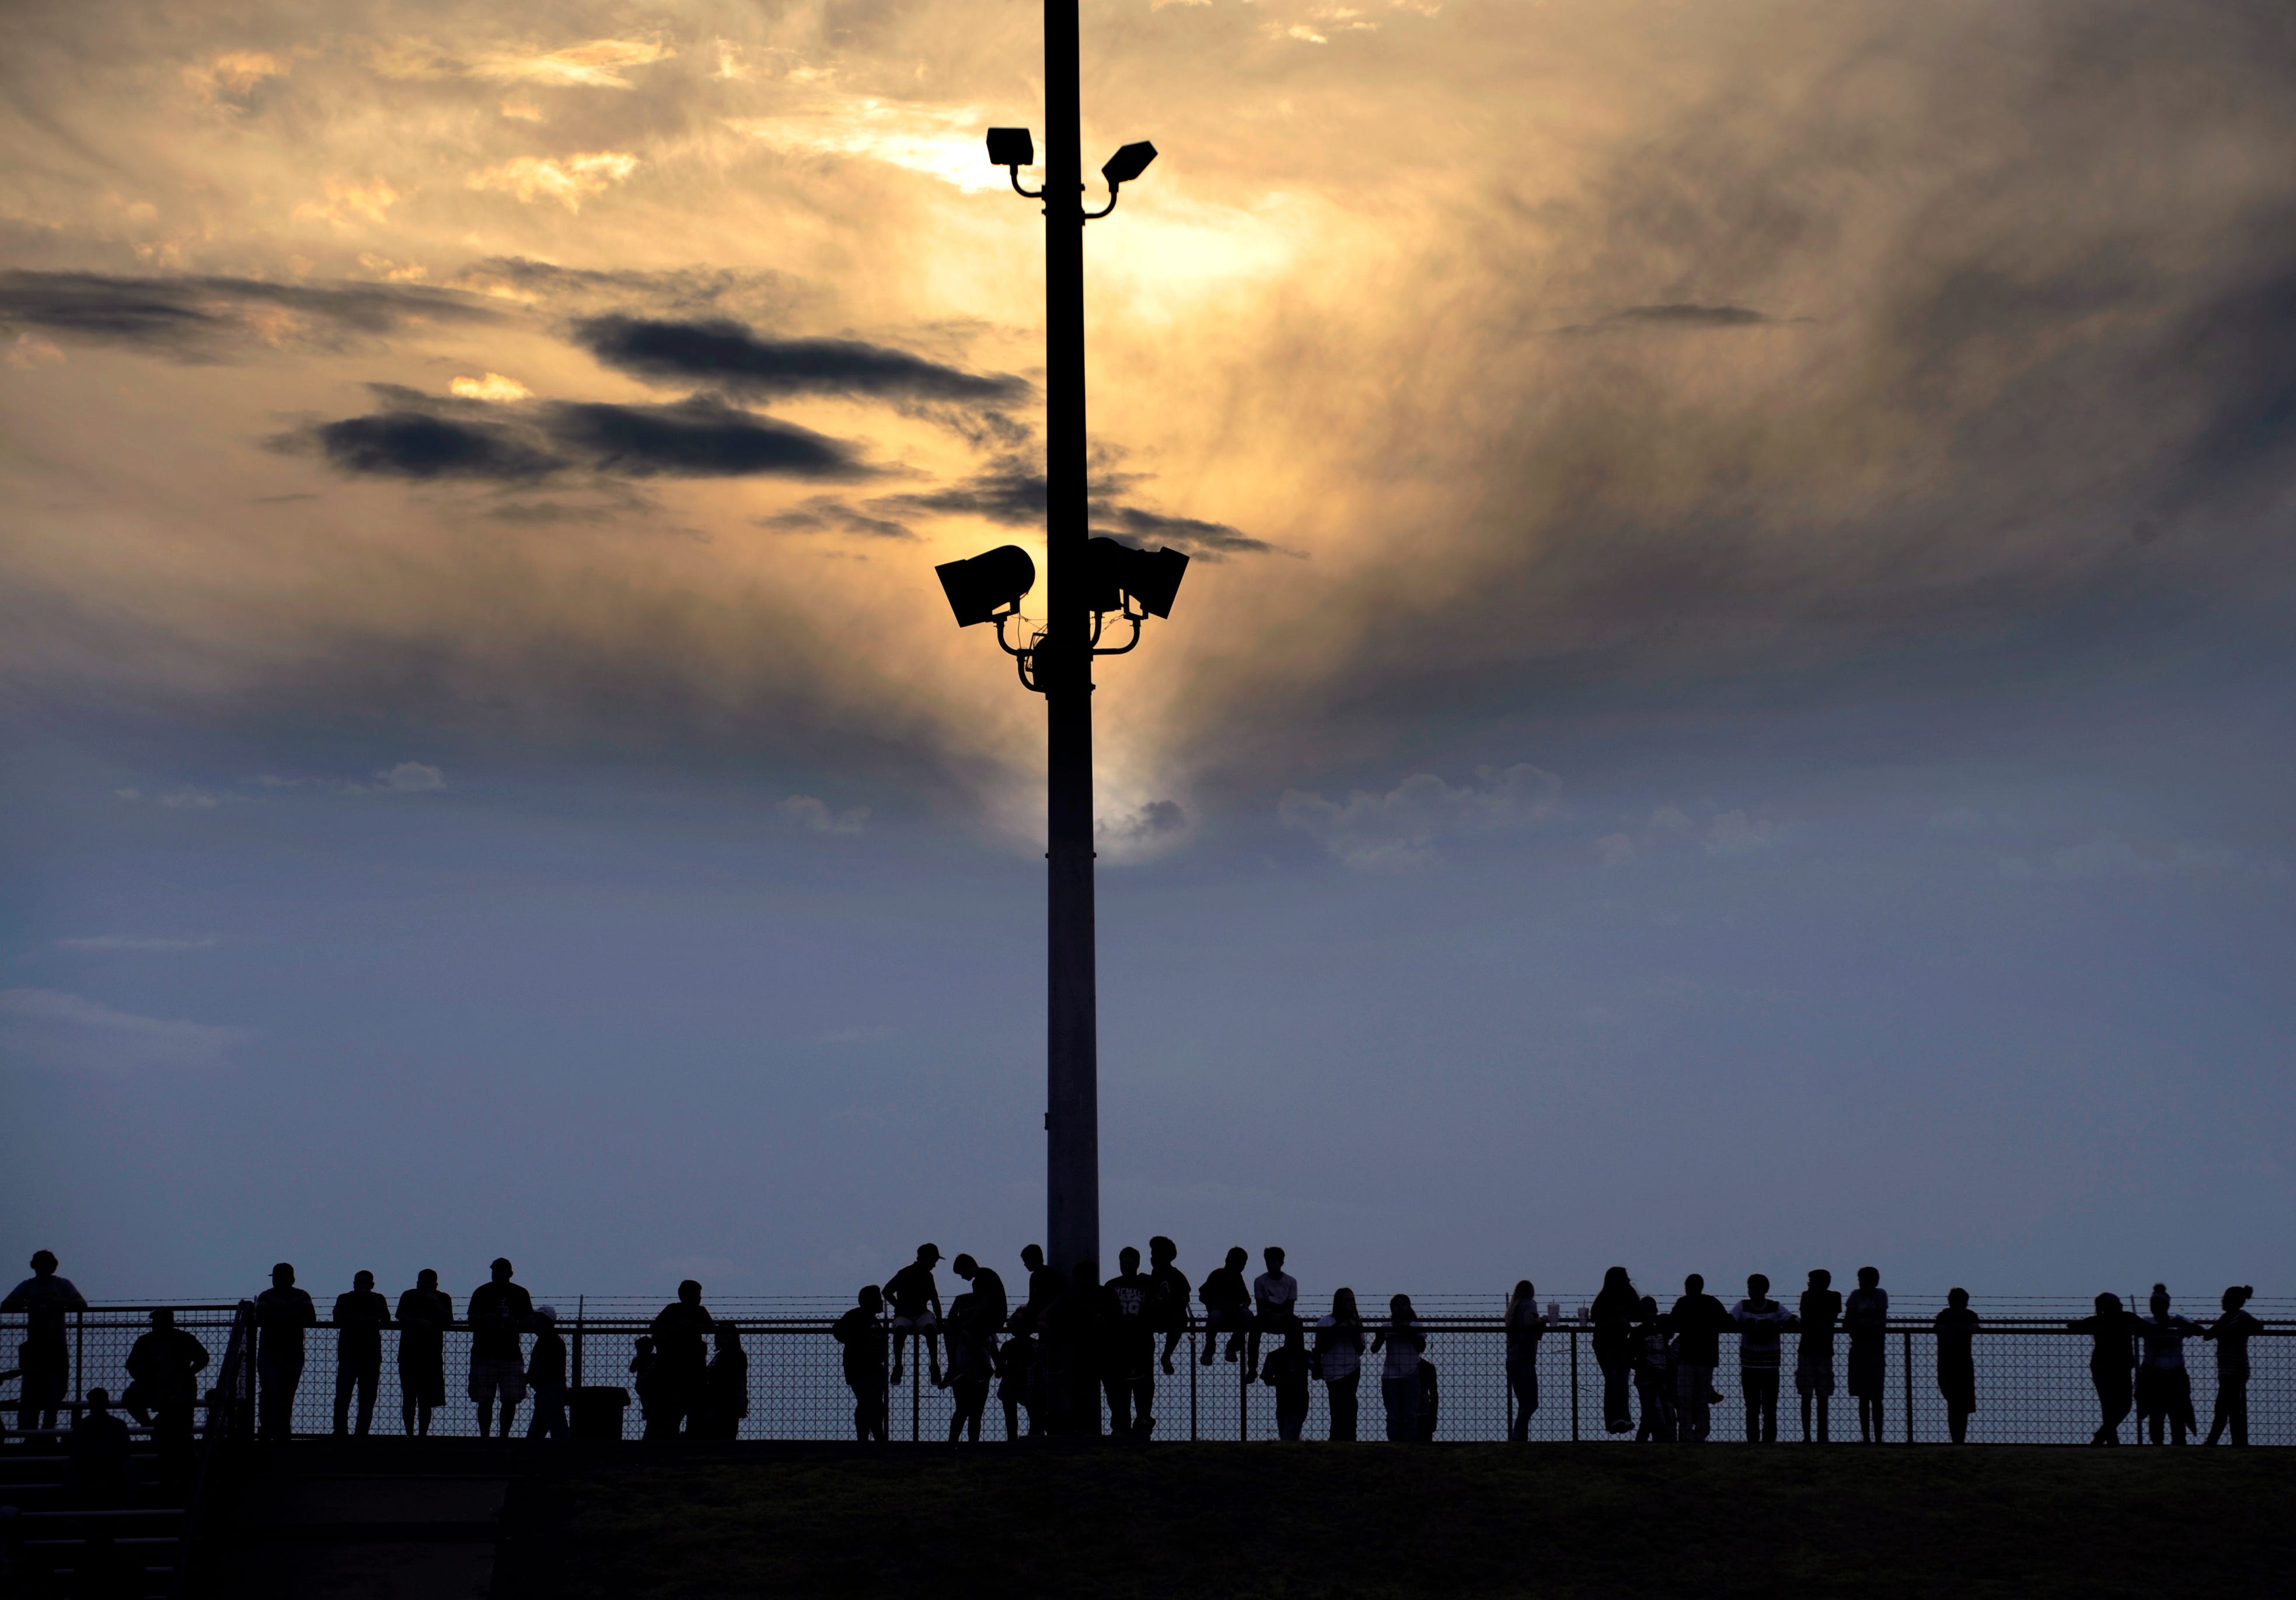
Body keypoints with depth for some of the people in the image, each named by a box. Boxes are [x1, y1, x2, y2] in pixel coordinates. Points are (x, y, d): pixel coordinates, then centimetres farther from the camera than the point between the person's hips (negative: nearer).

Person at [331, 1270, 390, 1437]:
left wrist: (373, 1300, -9)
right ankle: (340, 1434, -11)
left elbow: (386, 1320, -1)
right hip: (349, 1354, -2)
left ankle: (362, 1435, -1)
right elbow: (338, 1320, -6)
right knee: (342, 1397, -11)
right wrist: (365, 1320, -10)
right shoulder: (345, 1299, 9)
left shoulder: (378, 1300, 13)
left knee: (368, 1399, -3)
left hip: (371, 1355, 2)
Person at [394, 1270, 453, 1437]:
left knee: (426, 1401, 1)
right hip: (409, 1354, -1)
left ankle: (423, 1435, 5)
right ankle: (410, 1434, -2)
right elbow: (402, 1318, -8)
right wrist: (420, 1322, -23)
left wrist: (435, 1303, -13)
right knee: (409, 1397, -5)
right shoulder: (409, 1296, 6)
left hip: (432, 1356, 1)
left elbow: (449, 1321, -6)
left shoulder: (443, 1299, 8)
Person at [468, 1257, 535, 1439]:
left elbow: (530, 1321, 5)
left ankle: (504, 1436, 8)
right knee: (485, 1401, -3)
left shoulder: (520, 1294, 9)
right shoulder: (482, 1293, 5)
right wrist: (485, 1319, -24)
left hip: (510, 1354, 2)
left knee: (511, 1400, -2)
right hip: (484, 1354, -1)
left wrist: (515, 1324, -15)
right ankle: (484, 1437, 2)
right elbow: (472, 1319, -2)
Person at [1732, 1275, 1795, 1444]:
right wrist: (1745, 1328, -24)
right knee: (1752, 1406, 3)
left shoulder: (1775, 1308, 1)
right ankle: (1752, 1439, 7)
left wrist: (1774, 1330, -23)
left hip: (1770, 1364, -1)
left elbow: (1792, 1321, -10)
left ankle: (1770, 1439, 4)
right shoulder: (1743, 1306, 3)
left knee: (1770, 1406, -1)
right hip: (1749, 1364, 1)